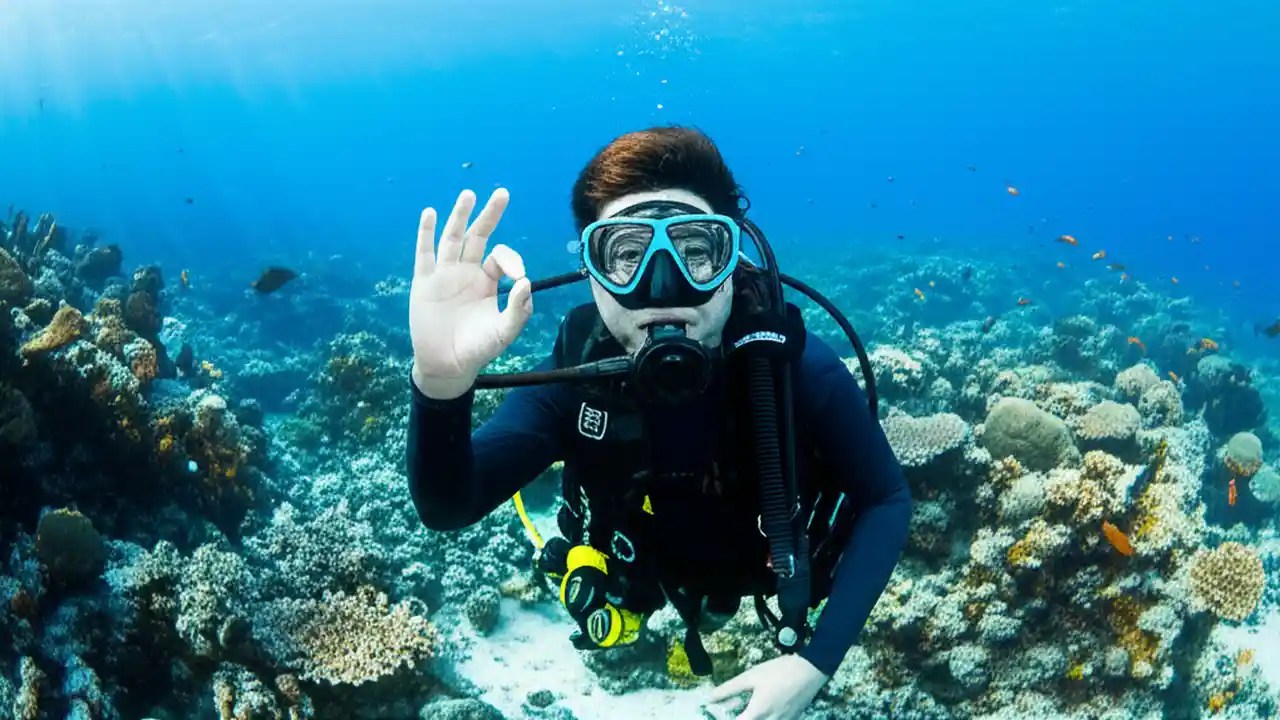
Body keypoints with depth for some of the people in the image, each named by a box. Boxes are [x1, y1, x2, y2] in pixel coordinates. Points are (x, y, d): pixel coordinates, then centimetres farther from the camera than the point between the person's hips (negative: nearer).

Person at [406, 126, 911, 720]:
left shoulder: (799, 367, -37)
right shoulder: (574, 375, -34)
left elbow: (887, 500, -24)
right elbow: (448, 508, -40)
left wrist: (816, 662, -34)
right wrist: (440, 386, -63)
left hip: (774, 566, 0)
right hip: (649, 573, 1)